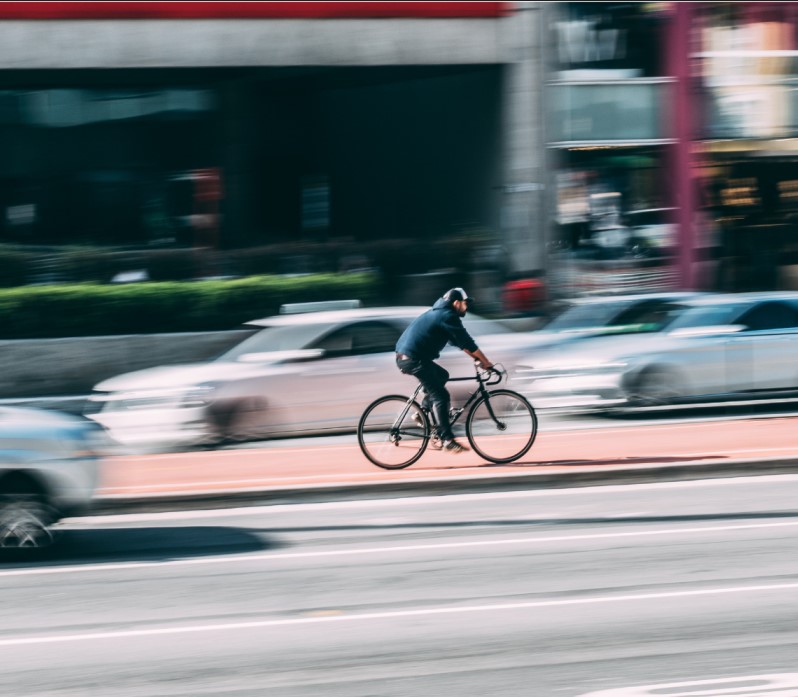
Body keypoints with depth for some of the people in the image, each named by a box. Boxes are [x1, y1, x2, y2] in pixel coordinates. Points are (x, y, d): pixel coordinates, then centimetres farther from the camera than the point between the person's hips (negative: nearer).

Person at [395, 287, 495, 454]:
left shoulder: (439, 313, 23)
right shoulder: (448, 316, -9)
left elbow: (460, 342, 28)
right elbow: (467, 342, -9)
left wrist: (477, 357, 24)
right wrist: (486, 363, -3)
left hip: (404, 357, 10)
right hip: (414, 359, -10)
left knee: (441, 376, 27)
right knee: (440, 396, -8)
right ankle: (448, 440, -11)